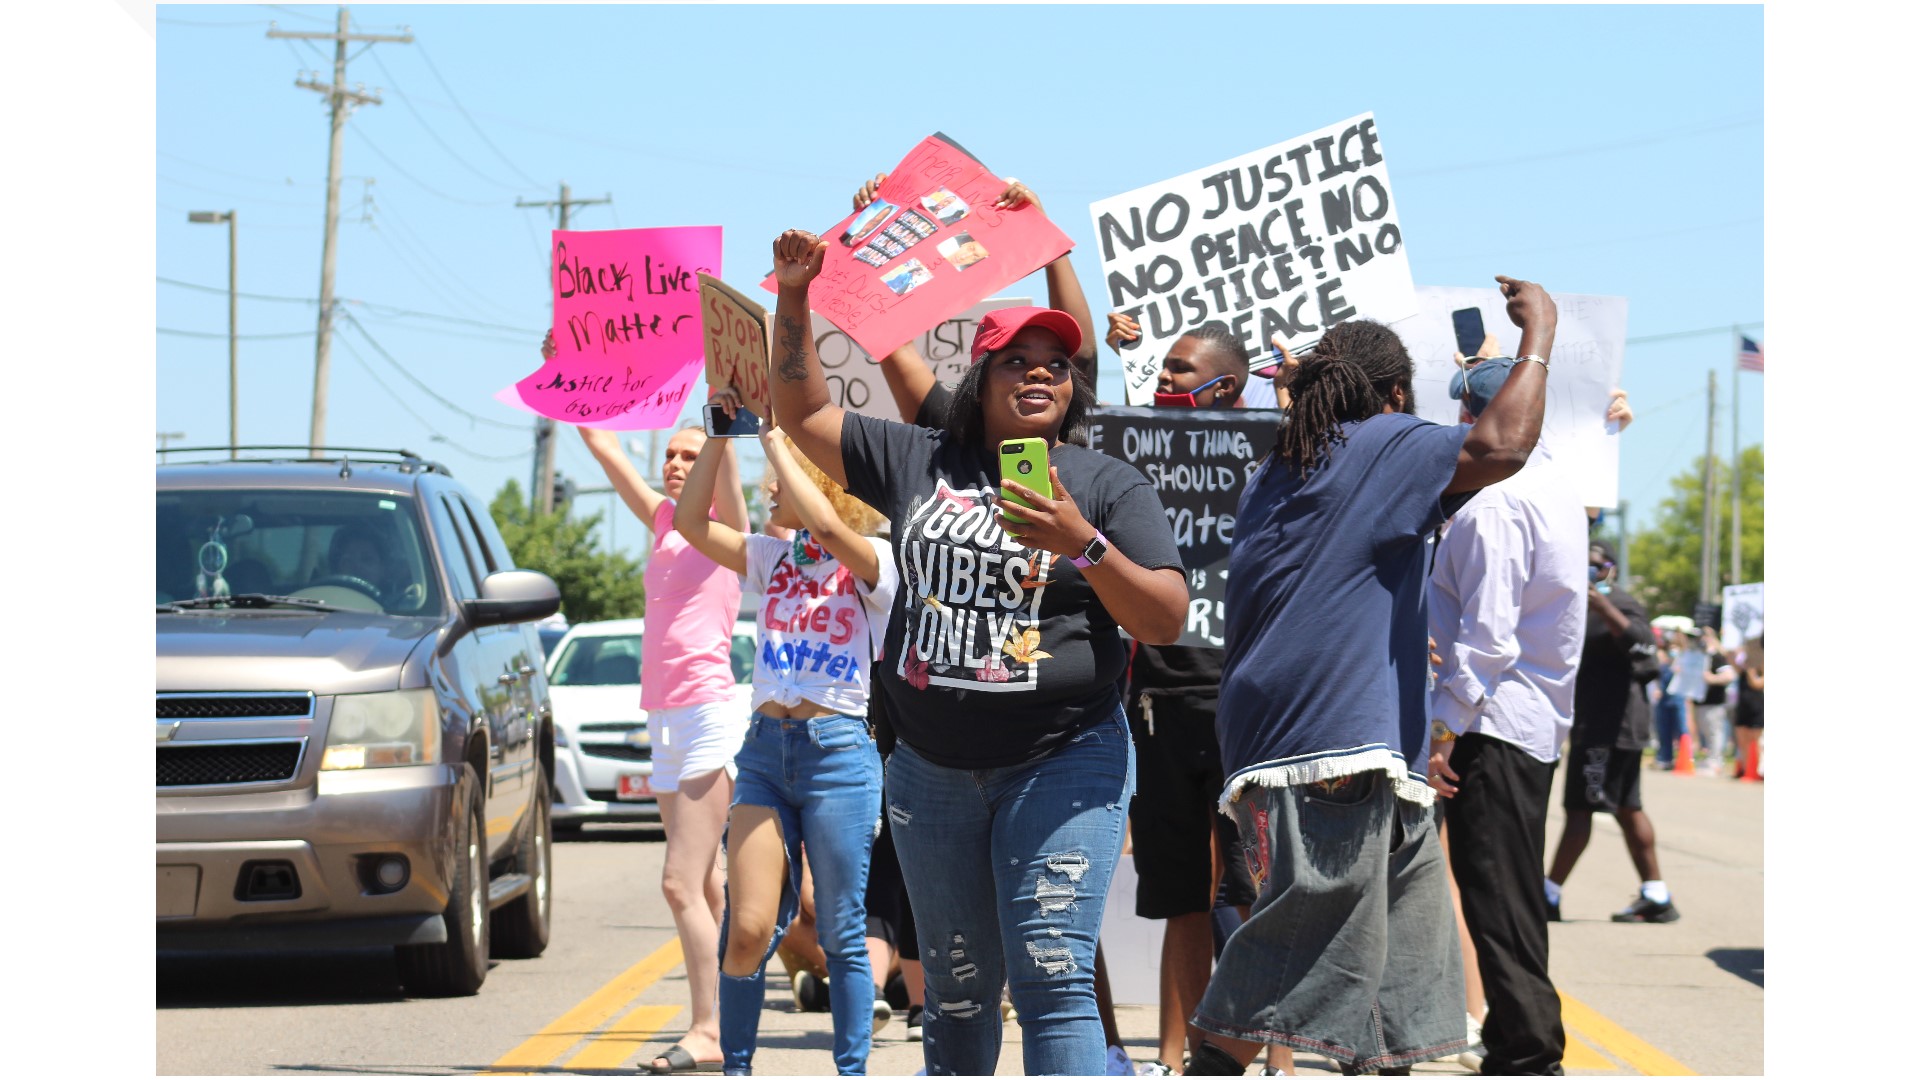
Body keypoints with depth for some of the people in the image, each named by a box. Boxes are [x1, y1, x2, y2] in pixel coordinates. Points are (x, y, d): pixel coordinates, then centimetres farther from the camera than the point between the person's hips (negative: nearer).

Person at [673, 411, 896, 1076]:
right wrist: (721, 432, 1)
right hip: (764, 748, 4)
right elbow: (690, 522, 7)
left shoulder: (873, 564, -3)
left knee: (842, 934, 0)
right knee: (748, 929, -5)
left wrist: (774, 435, -17)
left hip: (839, 751, -4)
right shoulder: (772, 559, 15)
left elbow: (826, 526, -24)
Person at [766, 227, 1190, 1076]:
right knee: (957, 991, 11)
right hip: (934, 770, 4)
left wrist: (1082, 545, -19)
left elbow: (1166, 621, -5)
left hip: (1062, 765, -4)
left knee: (1053, 982, -15)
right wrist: (793, 299, 8)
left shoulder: (1107, 485, 1)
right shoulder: (918, 462, 10)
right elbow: (803, 412, 18)